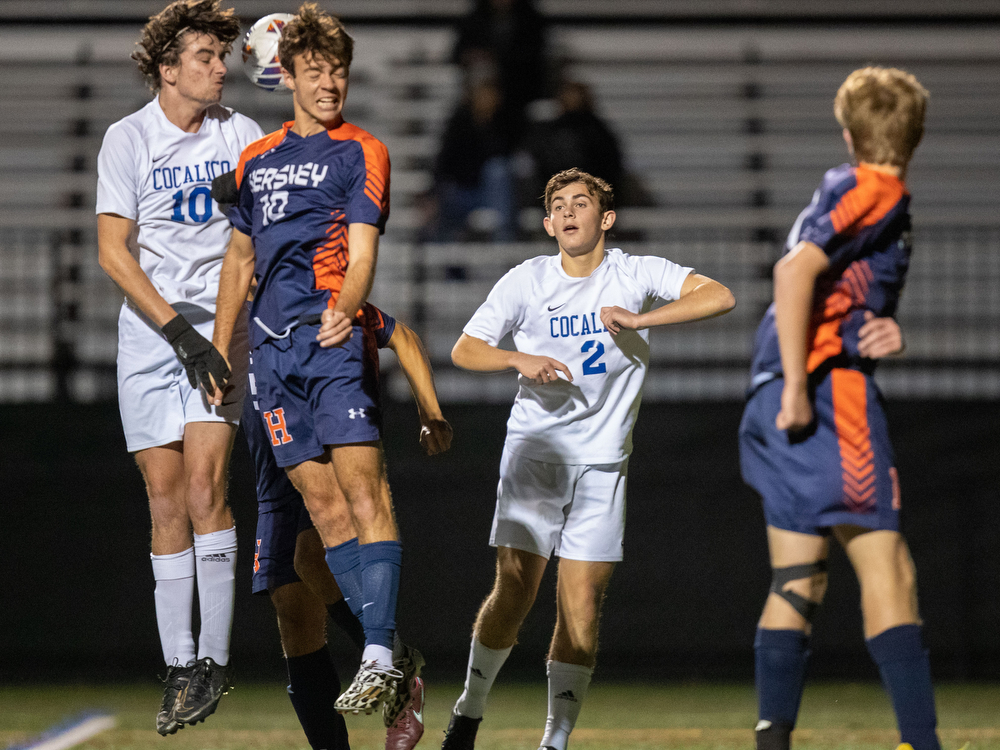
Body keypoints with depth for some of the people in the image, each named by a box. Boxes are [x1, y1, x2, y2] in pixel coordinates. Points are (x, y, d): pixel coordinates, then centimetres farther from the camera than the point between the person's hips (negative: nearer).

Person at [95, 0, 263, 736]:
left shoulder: (240, 135, 3)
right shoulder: (128, 138, -2)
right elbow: (113, 251, -6)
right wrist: (179, 330, -14)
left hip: (220, 327, 0)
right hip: (148, 335, 0)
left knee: (204, 487, -13)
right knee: (165, 499, 0)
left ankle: (214, 659, -8)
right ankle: (178, 666, 7)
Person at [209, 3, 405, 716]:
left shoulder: (361, 152, 2)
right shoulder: (256, 159, 19)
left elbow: (362, 253, -9)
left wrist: (343, 310, -28)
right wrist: (220, 350, 22)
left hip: (334, 340, -6)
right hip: (272, 346, 6)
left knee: (363, 490, -16)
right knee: (321, 503, 2)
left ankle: (380, 658, -23)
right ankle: (384, 653, 5)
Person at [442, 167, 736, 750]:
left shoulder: (636, 275, -2)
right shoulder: (527, 281, 2)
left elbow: (720, 297, -15)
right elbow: (465, 349, 4)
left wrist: (637, 319, -23)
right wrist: (520, 360, -15)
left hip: (601, 461, 0)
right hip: (533, 452, 0)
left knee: (581, 609, -6)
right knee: (514, 595, -4)